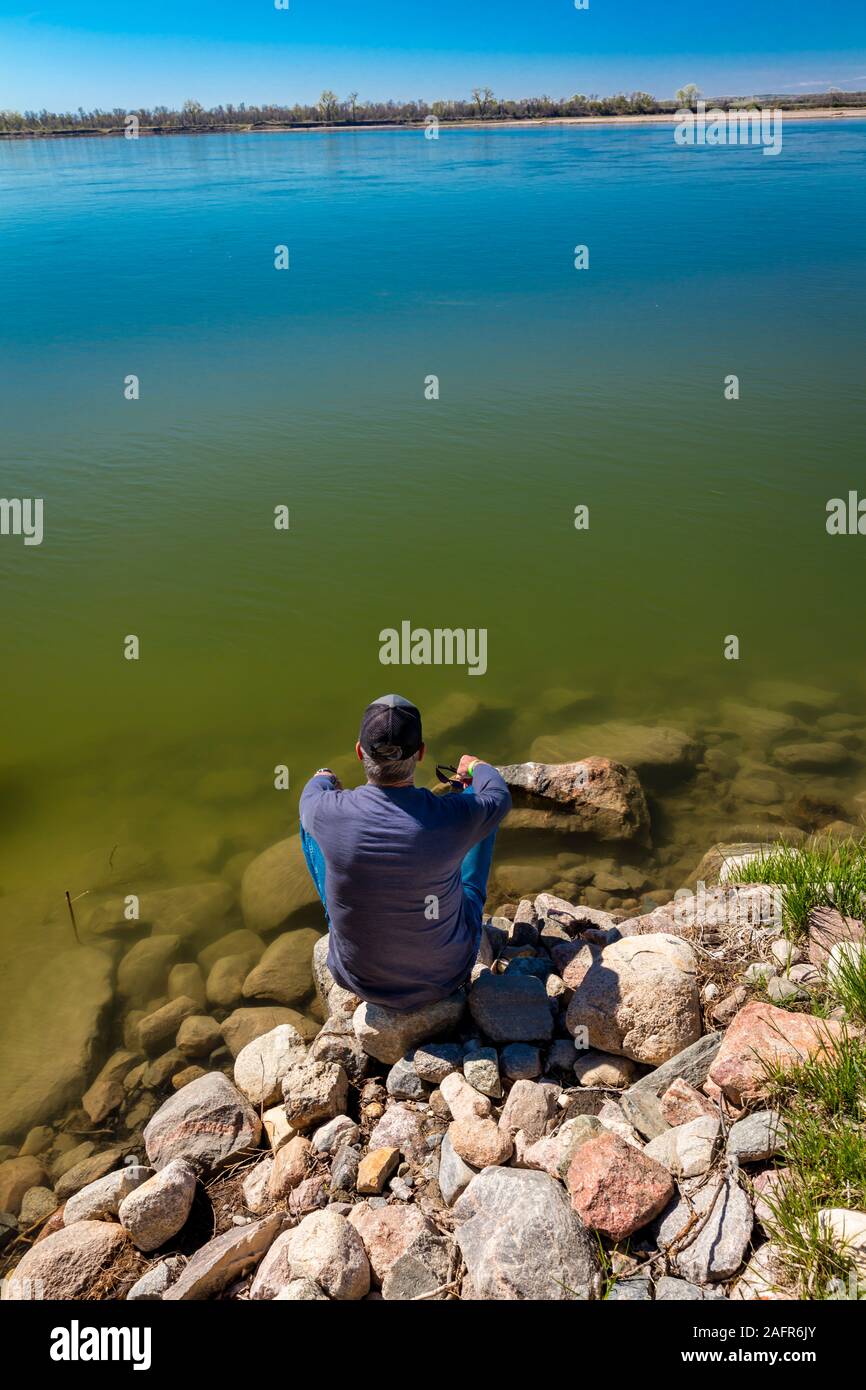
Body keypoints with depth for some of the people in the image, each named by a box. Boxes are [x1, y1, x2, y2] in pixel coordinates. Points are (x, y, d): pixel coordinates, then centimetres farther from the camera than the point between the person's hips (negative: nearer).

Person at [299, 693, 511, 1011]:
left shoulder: (330, 813, -25)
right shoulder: (454, 817, -28)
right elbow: (499, 797, -3)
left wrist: (324, 779, 27)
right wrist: (477, 766, 20)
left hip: (357, 977, 1)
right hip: (446, 976, 0)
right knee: (482, 805, 8)